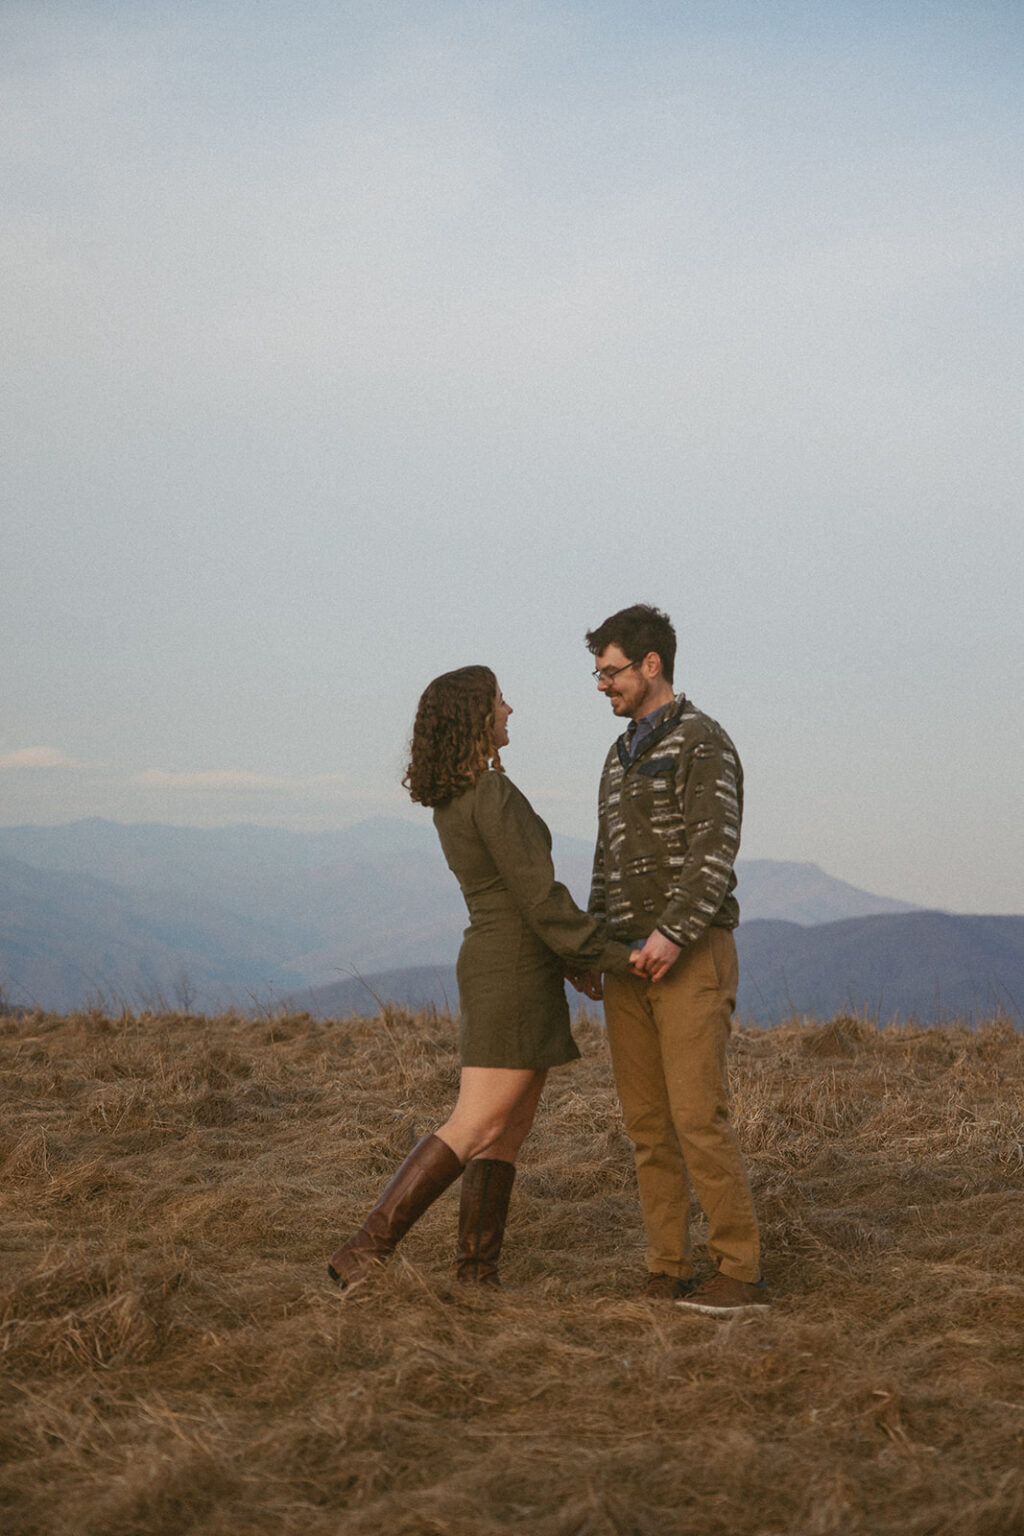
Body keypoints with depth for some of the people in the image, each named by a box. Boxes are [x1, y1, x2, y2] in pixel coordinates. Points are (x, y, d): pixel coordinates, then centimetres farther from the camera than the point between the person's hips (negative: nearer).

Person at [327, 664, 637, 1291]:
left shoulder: (451, 799, 12)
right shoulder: (494, 795, -18)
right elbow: (540, 897, -19)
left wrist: (575, 961, 20)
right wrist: (615, 955, -12)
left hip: (494, 963, 9)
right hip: (515, 973, -9)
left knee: (510, 1130, 8)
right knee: (475, 1129, -10)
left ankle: (477, 1275, 6)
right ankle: (365, 1252, -12)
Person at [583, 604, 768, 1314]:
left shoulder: (703, 742, -8)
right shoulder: (621, 757, 19)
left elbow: (716, 848, -20)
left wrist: (672, 933, -29)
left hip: (694, 956, -8)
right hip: (632, 963, 8)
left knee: (698, 1115, -13)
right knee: (647, 1121, 5)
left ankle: (741, 1271, -6)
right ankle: (669, 1270, 9)